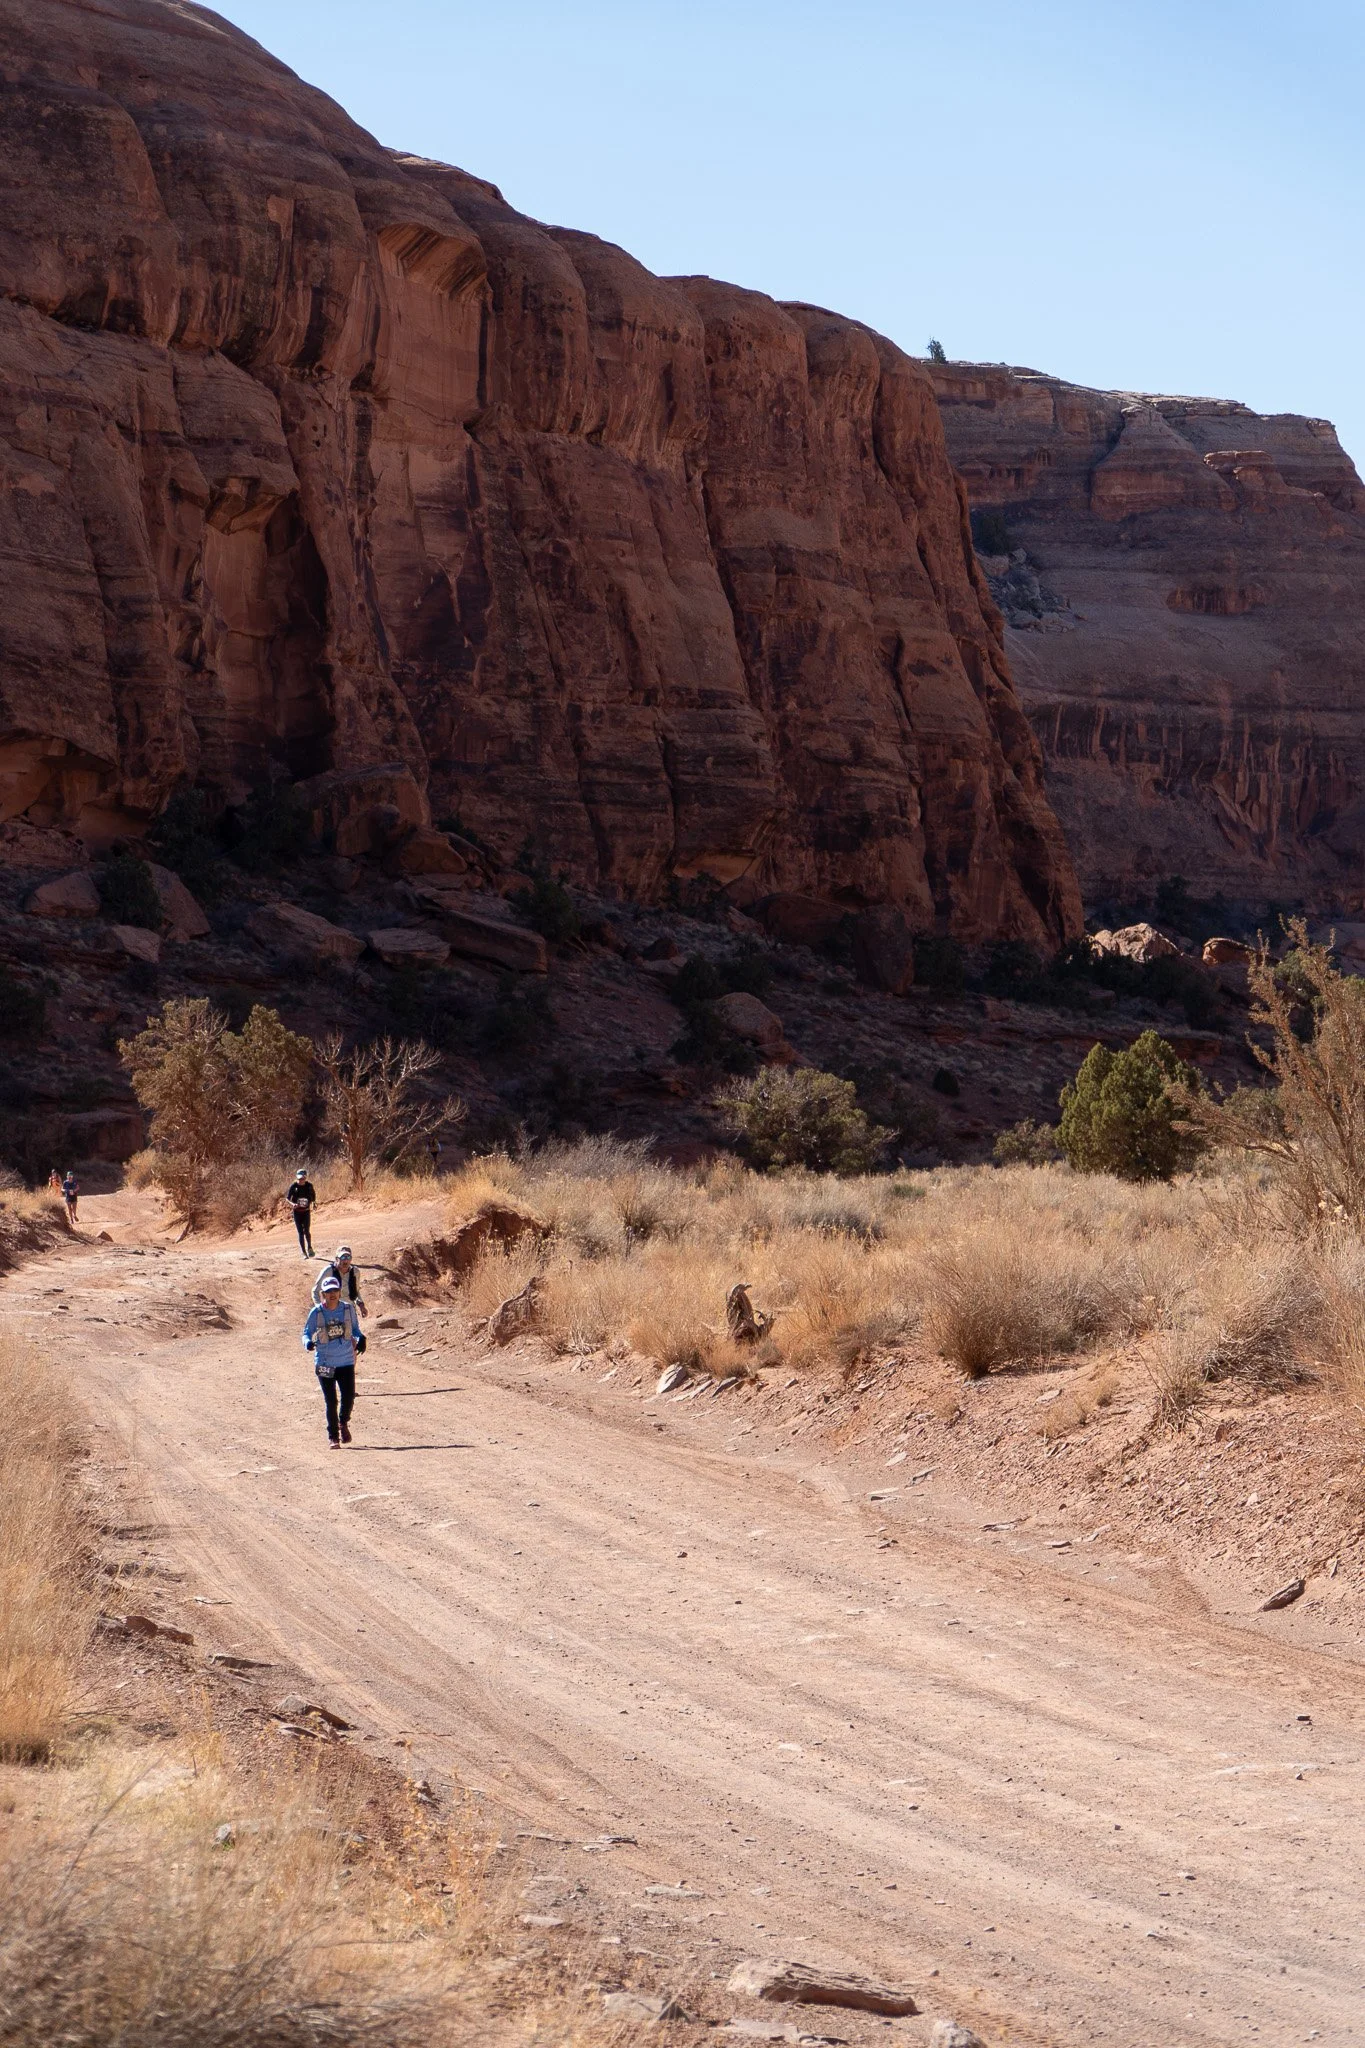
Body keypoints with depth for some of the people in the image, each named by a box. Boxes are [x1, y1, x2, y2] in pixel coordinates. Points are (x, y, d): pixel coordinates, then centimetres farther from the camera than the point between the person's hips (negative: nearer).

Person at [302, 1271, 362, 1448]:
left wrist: (360, 1339, -7)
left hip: (346, 1361, 1)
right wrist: (308, 1343, -21)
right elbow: (307, 1333, 1)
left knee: (349, 1397, -3)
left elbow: (355, 1328, 13)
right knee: (330, 1402, 2)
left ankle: (343, 1423, 29)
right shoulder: (316, 1313, -6)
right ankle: (333, 1436, 15)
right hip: (324, 1364, -1)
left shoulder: (348, 1308, 0)